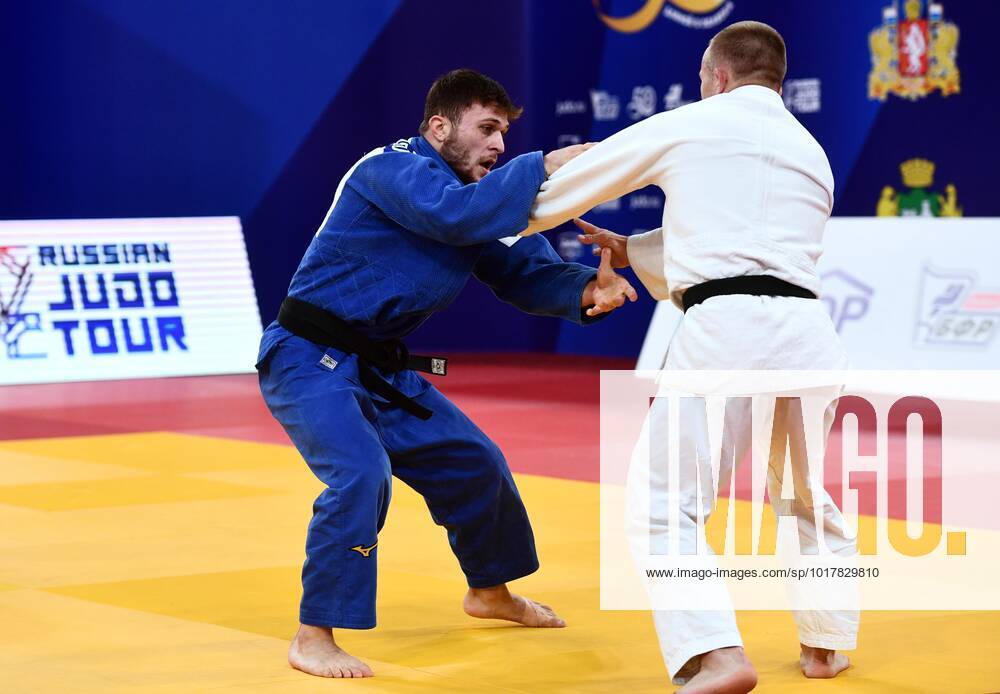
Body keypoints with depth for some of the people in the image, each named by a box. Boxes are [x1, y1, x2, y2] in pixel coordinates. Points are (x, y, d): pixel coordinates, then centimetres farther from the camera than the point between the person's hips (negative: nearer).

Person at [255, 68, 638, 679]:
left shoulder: (476, 195, 8)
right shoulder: (392, 169, -19)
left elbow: (524, 271, 4)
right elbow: (455, 214, -38)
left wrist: (583, 289, -16)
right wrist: (544, 167, -35)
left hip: (380, 368, 9)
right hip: (310, 360, -9)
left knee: (473, 462, 16)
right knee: (362, 474, -29)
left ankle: (490, 591, 40)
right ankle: (314, 637, -18)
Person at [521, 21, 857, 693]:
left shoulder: (689, 125, 8)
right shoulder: (812, 155, 24)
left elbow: (579, 178, 18)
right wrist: (632, 250, 39)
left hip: (724, 333, -6)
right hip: (806, 335, 6)